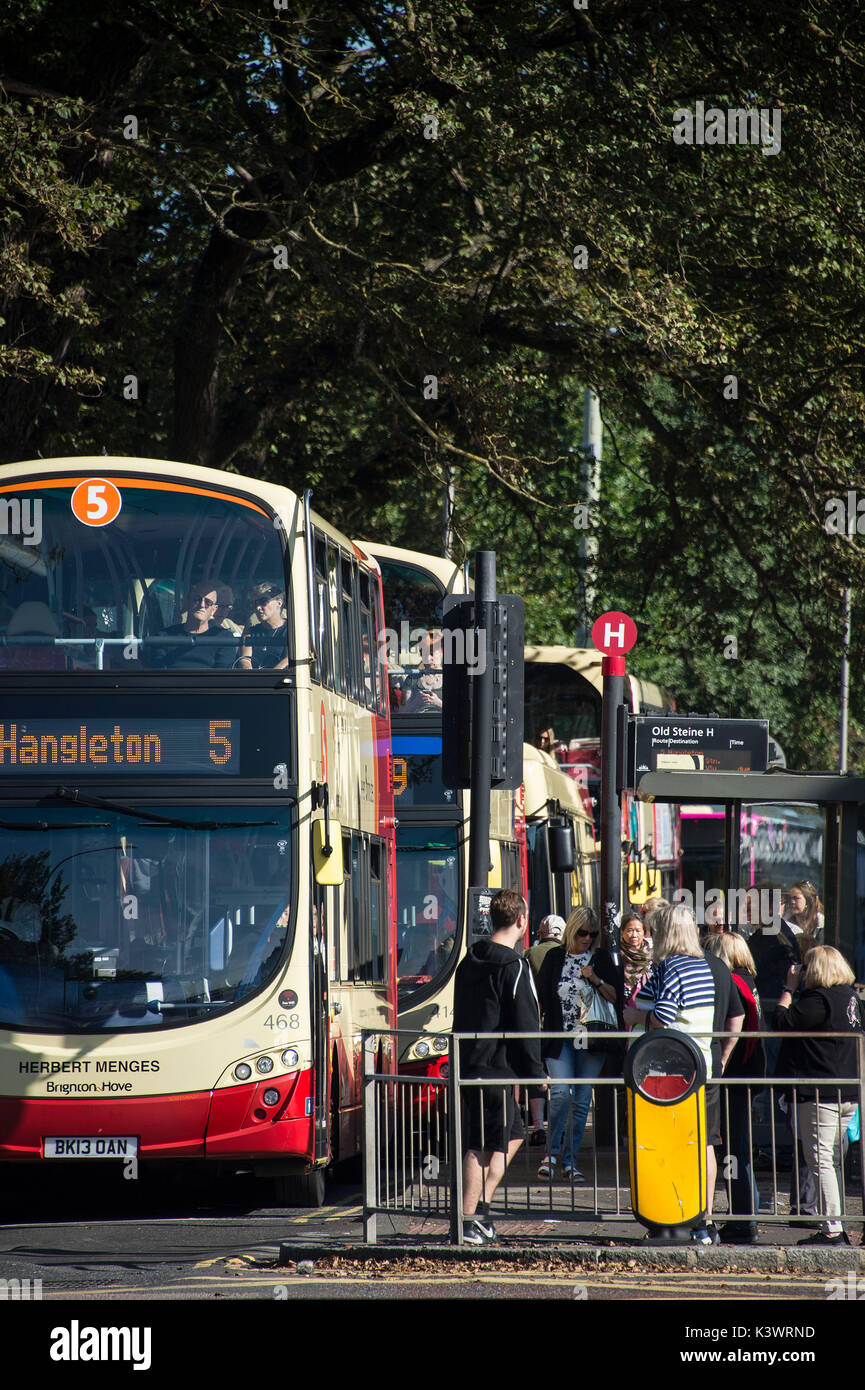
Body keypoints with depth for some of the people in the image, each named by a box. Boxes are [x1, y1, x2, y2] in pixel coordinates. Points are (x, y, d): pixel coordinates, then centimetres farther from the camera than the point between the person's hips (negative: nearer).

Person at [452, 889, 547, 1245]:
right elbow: (524, 1024, -14)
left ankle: (481, 1207, 15)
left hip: (468, 1064, 8)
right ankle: (470, 1220, -6)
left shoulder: (469, 961, 13)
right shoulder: (513, 967, -13)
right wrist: (536, 1072, -6)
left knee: (512, 1135, 19)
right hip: (497, 1067, -8)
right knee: (484, 1145, -5)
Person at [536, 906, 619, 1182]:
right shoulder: (555, 957, 6)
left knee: (582, 1101, 3)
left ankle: (571, 1161, 10)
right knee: (561, 1093, -17)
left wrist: (596, 980, -10)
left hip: (591, 1040, 1)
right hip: (559, 1037, -1)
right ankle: (552, 1151, 0)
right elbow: (540, 996, 8)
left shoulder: (601, 958, 7)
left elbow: (616, 996, 4)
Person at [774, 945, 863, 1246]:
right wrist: (797, 988, 15)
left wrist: (789, 987, -4)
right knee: (832, 1161, 16)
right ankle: (835, 1226, 19)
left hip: (820, 1094, -9)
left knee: (821, 1161, -5)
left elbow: (784, 1021, -16)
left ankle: (832, 1229, -7)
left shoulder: (819, 1000, -17)